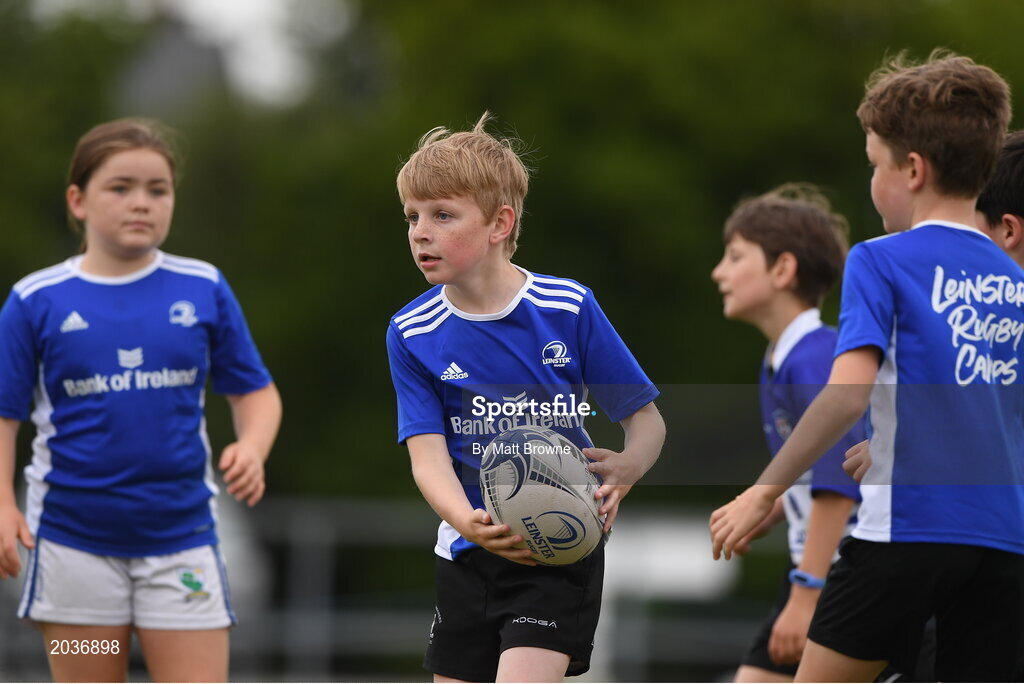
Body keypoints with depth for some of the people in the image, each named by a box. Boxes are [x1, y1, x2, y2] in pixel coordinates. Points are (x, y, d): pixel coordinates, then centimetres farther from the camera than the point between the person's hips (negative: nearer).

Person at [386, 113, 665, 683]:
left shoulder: (568, 308, -9)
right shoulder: (412, 334, -3)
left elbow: (647, 420, -2)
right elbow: (428, 455, -12)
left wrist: (625, 468, -26)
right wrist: (468, 522, -33)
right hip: (469, 551, 4)